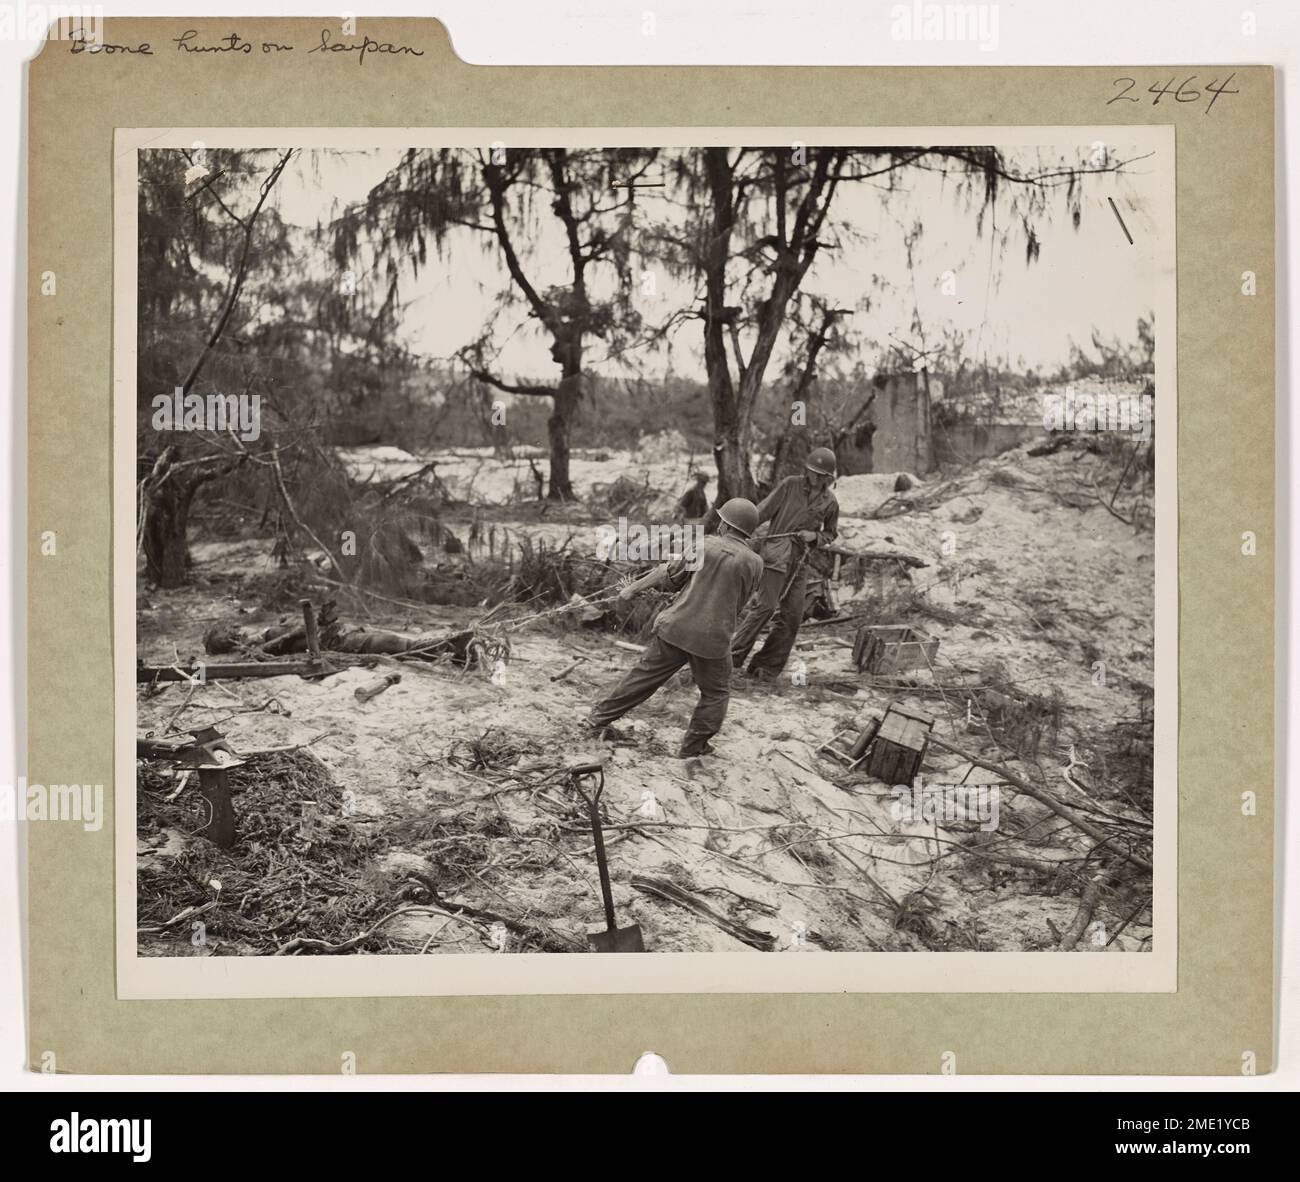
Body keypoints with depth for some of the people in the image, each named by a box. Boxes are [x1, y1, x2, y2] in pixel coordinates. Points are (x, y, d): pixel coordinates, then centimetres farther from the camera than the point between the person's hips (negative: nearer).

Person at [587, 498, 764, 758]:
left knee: (644, 675, 15)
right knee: (715, 694, 18)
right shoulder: (754, 564, -2)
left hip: (676, 627, 2)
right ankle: (693, 747, 19)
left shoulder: (705, 545, -2)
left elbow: (668, 573, 5)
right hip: (713, 638, -2)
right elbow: (740, 601, 11)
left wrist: (633, 588, 16)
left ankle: (599, 717, 24)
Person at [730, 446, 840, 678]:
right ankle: (733, 655, -10)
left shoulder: (830, 502, 8)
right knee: (765, 605, -16)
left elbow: (830, 534, 20)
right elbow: (763, 510, -3)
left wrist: (814, 536, -2)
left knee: (792, 616, 2)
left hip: (801, 559, 4)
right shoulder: (790, 485, -1)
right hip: (777, 551, -4)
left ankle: (767, 666, 12)